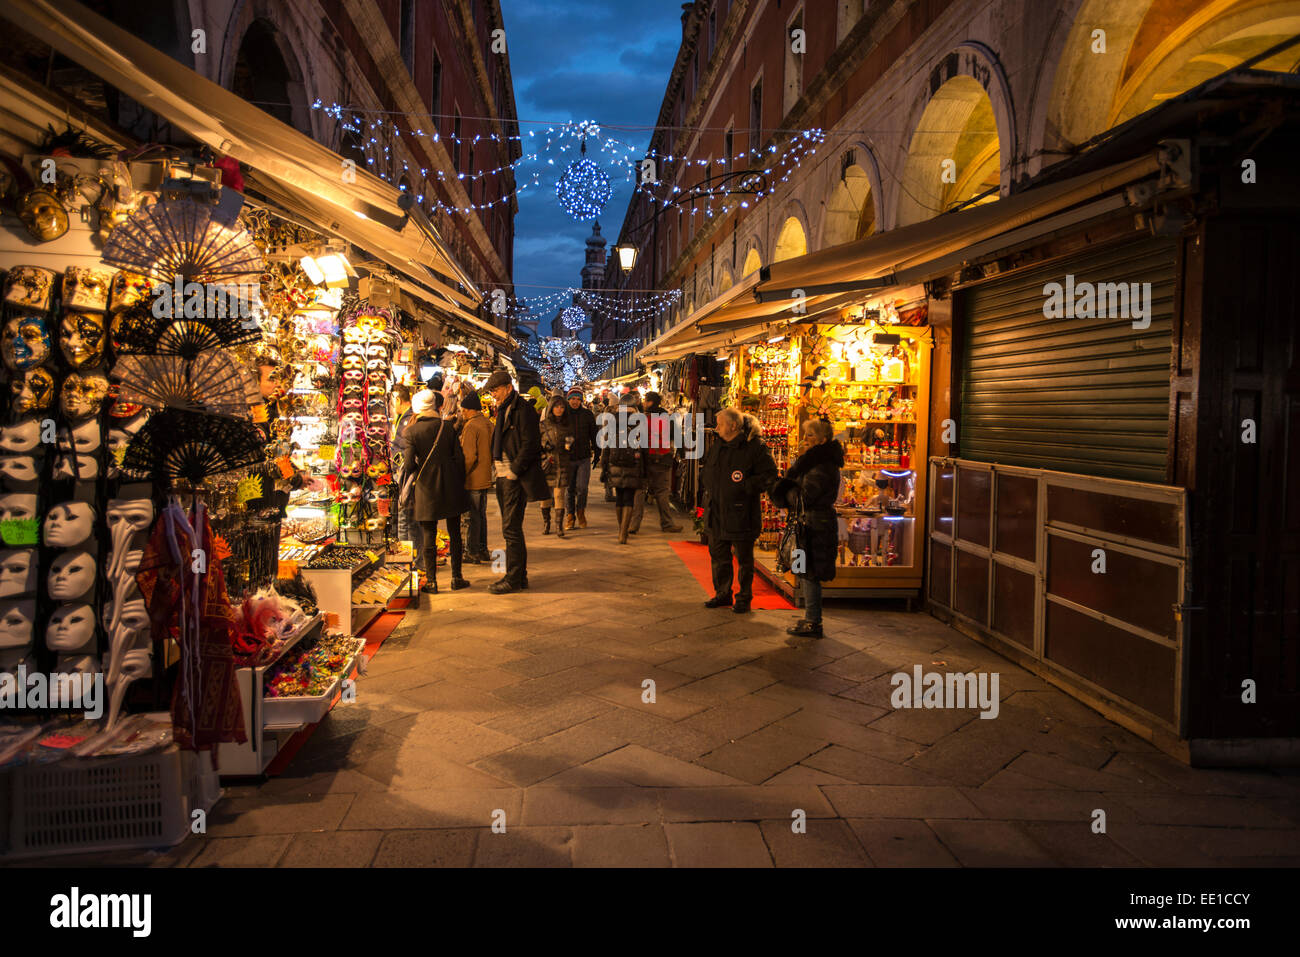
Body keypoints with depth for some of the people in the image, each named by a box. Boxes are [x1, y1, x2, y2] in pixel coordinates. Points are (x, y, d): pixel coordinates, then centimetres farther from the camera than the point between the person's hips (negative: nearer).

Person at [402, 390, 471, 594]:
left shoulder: (412, 431, -7)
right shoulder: (447, 427, -2)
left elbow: (410, 464, -13)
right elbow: (459, 457, -2)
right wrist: (460, 482, 10)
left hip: (427, 487, -2)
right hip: (450, 486, 2)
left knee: (429, 537, 5)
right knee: (454, 534, 11)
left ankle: (431, 581, 8)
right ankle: (456, 578, 15)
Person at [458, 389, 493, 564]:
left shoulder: (470, 426, -17)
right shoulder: (488, 424, 8)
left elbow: (469, 456, -22)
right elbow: (493, 450, 14)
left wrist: (461, 475, -11)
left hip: (473, 479, -8)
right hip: (486, 477, 8)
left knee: (473, 516, -1)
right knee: (481, 515, 16)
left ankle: (473, 553, 6)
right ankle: (482, 550, 23)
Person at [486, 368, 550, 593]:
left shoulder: (522, 409, -11)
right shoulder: (503, 410, 17)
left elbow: (530, 445, -17)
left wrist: (513, 471, -17)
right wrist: (496, 465, 11)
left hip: (517, 478, -9)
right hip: (504, 476, 9)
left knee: (511, 528, -7)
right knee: (511, 528, 12)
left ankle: (514, 579, -1)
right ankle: (519, 575, 19)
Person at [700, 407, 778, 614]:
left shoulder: (755, 448, -11)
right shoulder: (716, 447, 10)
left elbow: (769, 475, -14)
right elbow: (705, 471, 25)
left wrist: (745, 486, -19)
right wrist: (707, 486, 10)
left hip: (741, 514, -7)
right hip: (716, 513, 7)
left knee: (744, 560, 5)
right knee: (718, 557, 15)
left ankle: (744, 598, 17)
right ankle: (722, 594, 29)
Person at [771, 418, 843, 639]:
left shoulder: (822, 467, -19)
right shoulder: (815, 461, 15)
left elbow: (802, 498, -21)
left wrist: (786, 491, -3)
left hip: (816, 527, -10)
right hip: (811, 523, 10)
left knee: (809, 574, -4)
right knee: (806, 573, 16)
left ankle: (813, 623, 4)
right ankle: (810, 618, 27)